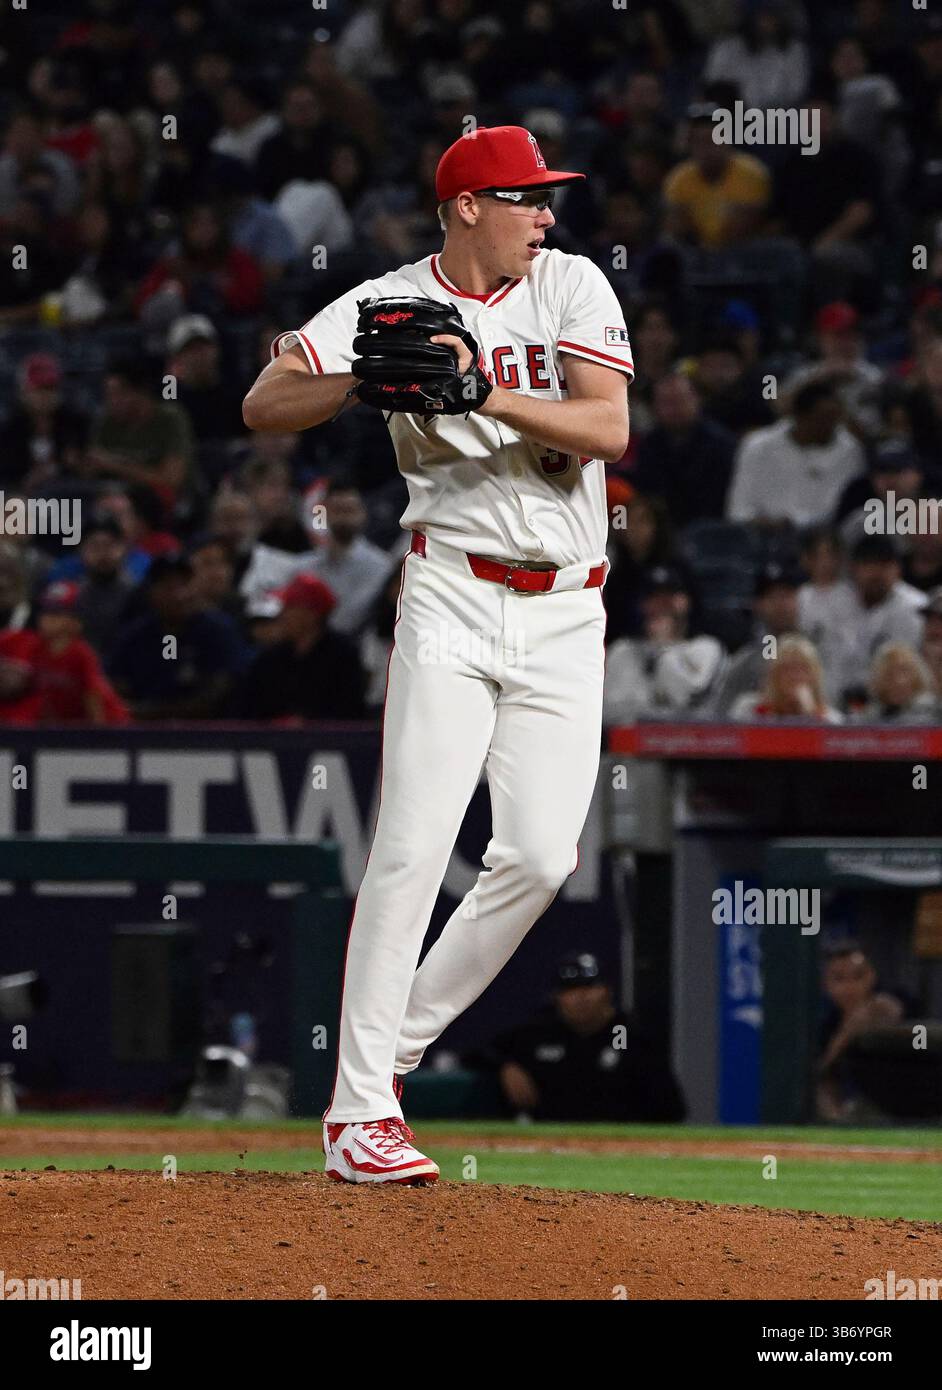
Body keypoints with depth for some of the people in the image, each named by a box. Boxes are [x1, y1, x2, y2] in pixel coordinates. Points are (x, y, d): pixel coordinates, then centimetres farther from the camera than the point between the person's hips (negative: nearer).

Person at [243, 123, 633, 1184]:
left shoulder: (572, 287, 4)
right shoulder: (390, 304, 0)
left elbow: (609, 429, -9)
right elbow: (264, 407, -9)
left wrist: (483, 389, -21)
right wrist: (369, 377, -25)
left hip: (566, 616, 3)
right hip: (454, 601, -3)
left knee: (540, 858, -4)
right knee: (414, 847, -13)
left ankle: (400, 1047, 14)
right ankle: (359, 1111, -13)